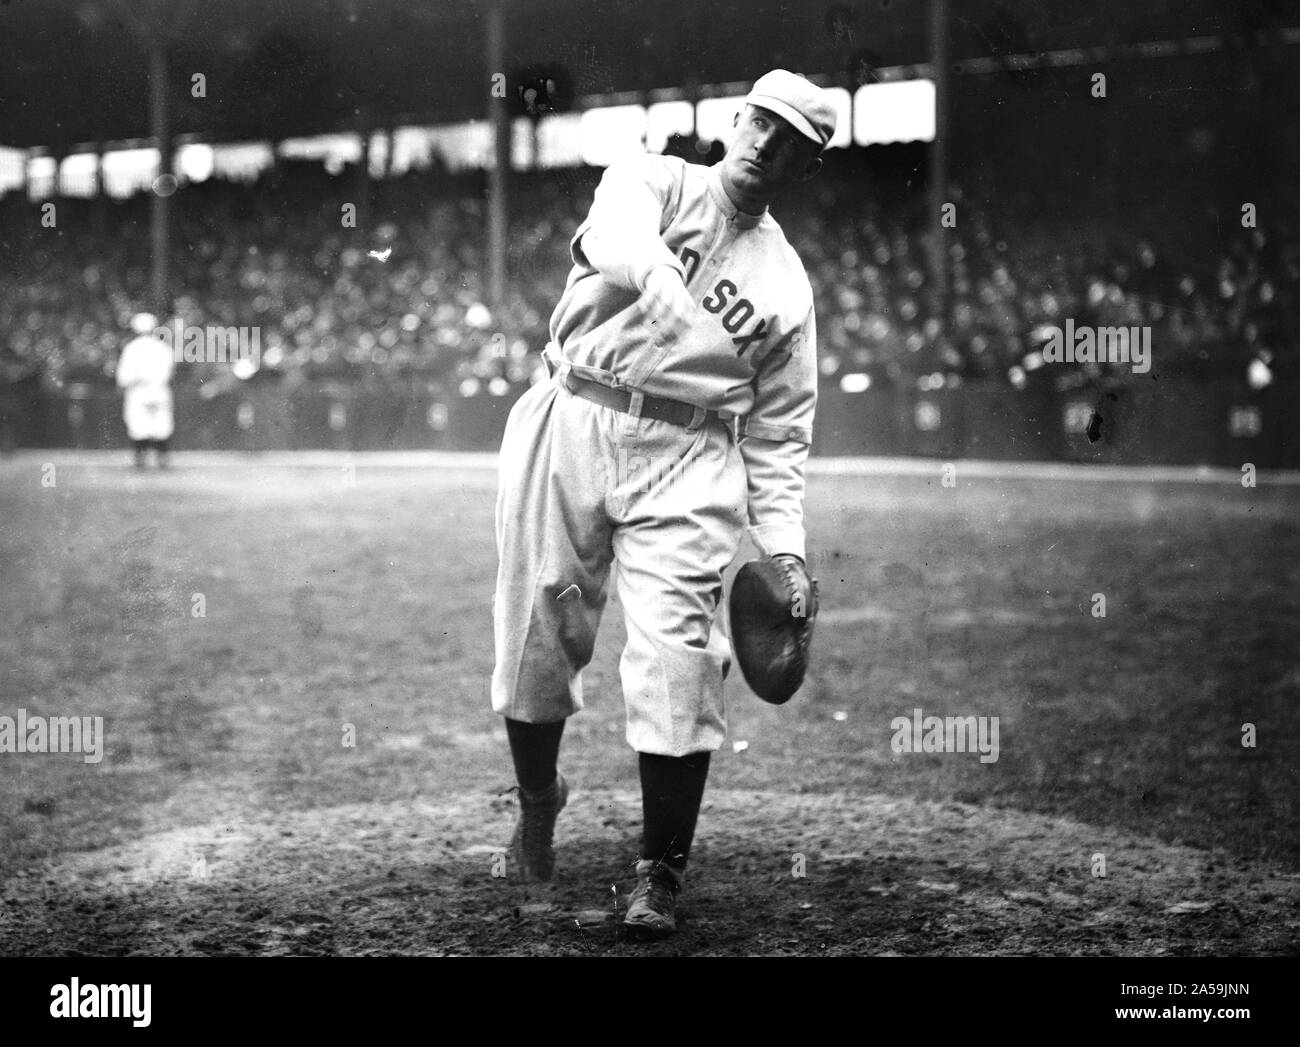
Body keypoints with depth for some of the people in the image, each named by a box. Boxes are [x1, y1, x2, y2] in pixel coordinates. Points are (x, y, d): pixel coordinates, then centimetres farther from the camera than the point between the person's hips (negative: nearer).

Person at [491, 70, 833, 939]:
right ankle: (538, 801, 33)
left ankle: (663, 874, 2)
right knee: (536, 632, 4)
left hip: (688, 460, 1)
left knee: (675, 655, -11)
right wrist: (664, 288, -37)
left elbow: (778, 437, 12)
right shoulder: (655, 182, 8)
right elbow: (616, 238, -17)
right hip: (571, 423, 0)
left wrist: (784, 548, -1)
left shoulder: (788, 283, 13)